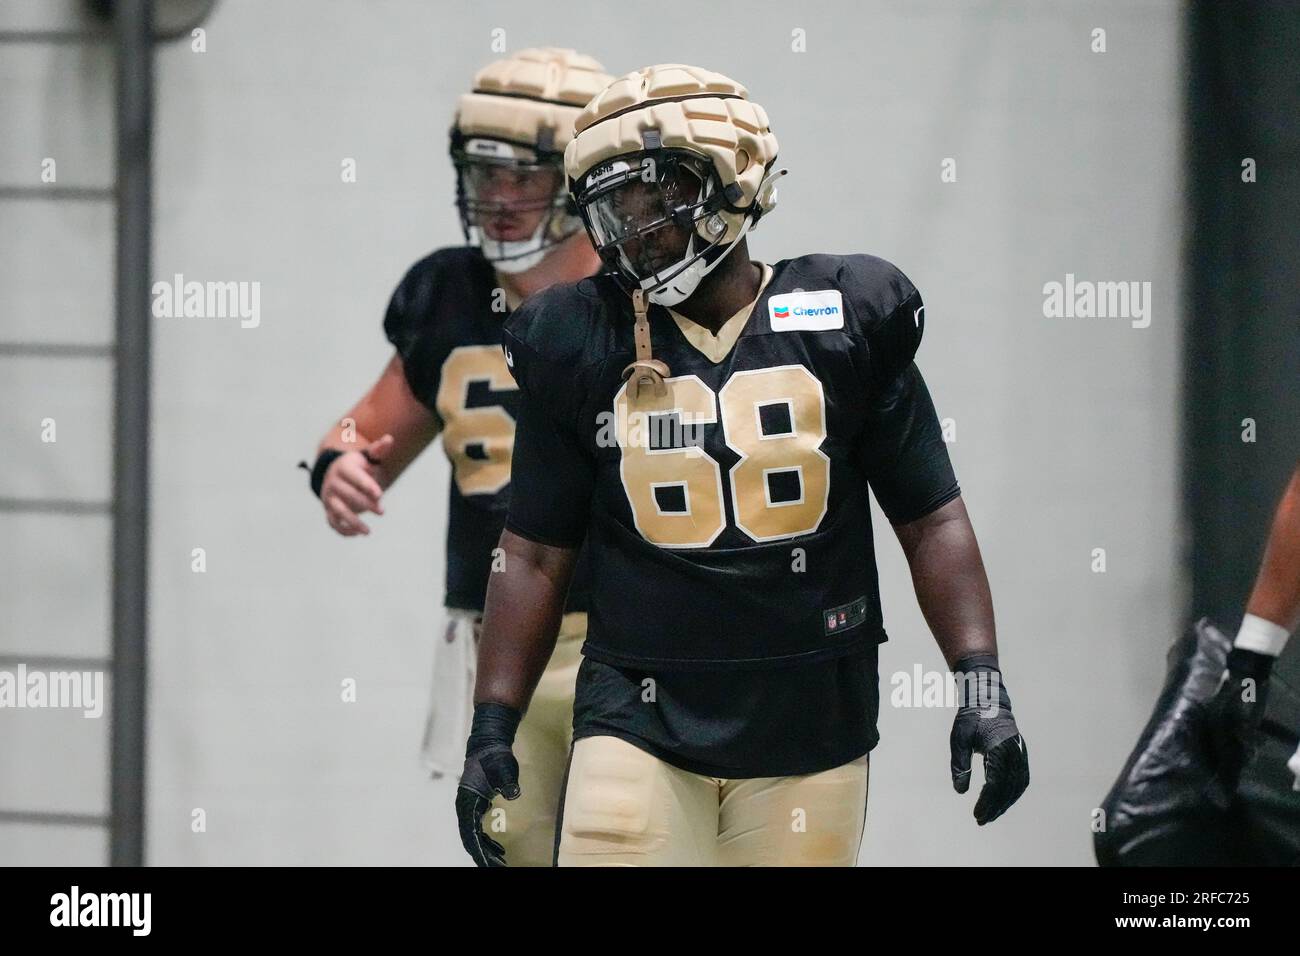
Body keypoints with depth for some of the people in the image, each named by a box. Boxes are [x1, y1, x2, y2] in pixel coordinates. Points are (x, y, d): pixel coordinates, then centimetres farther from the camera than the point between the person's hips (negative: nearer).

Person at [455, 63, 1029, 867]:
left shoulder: (844, 325, 1)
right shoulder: (579, 346, 4)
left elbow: (932, 522, 4)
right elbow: (537, 556, 9)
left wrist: (981, 684, -5)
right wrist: (492, 727, 5)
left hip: (809, 728, 0)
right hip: (641, 717, 0)